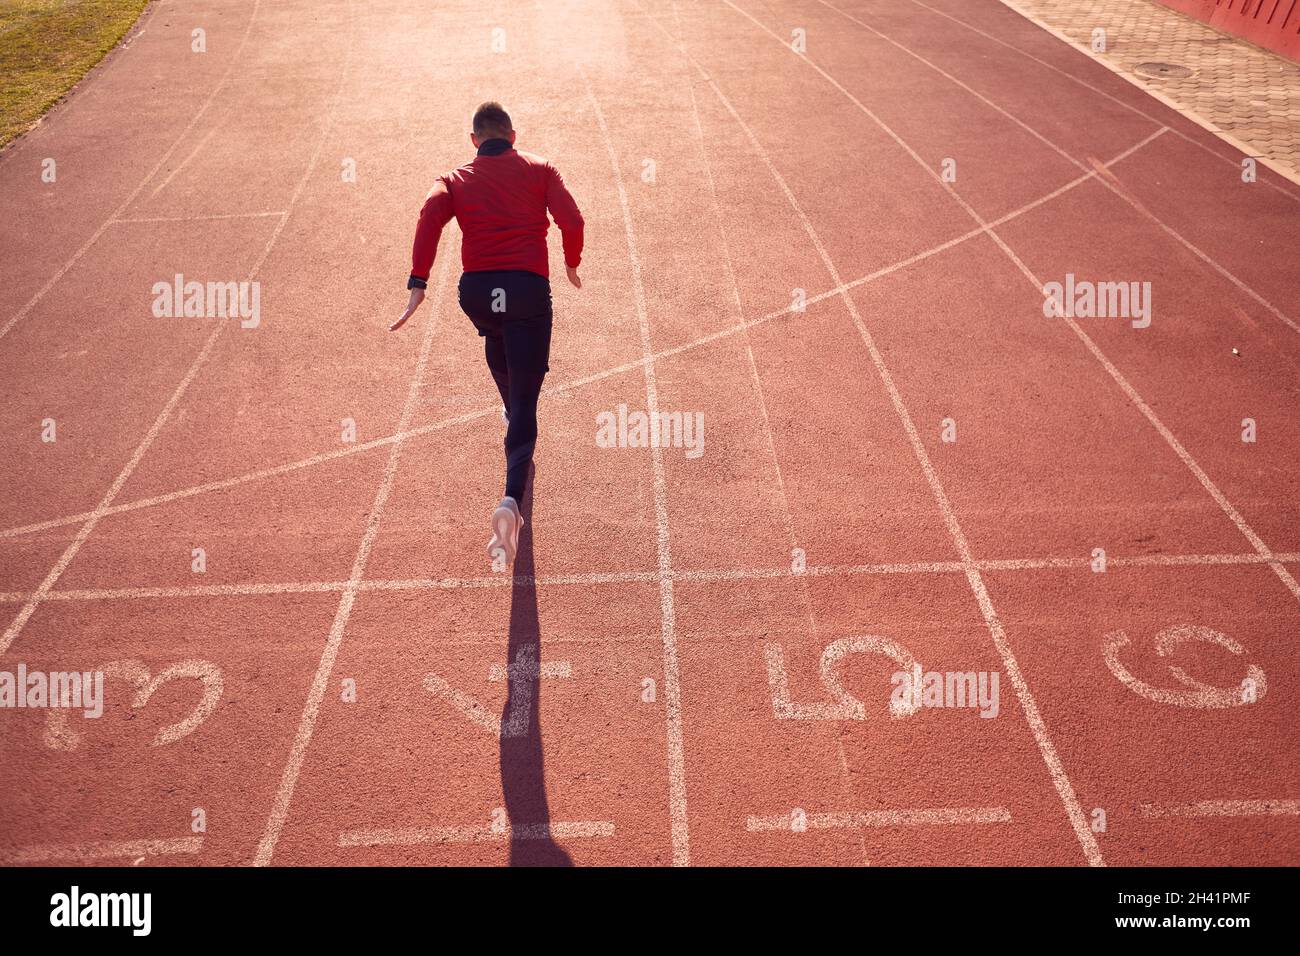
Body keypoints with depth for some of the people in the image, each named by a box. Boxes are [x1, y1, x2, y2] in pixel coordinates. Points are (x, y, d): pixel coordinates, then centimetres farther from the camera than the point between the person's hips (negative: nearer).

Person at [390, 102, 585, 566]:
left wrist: (418, 284, -12)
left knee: (497, 347, 38)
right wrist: (571, 265, 17)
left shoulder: (455, 179, 15)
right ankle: (512, 498, -23)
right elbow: (571, 219, -1)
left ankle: (512, 411, 61)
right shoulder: (539, 169, 13)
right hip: (529, 286, -2)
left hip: (476, 289, 3)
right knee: (524, 403, -4)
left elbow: (429, 218, -5)